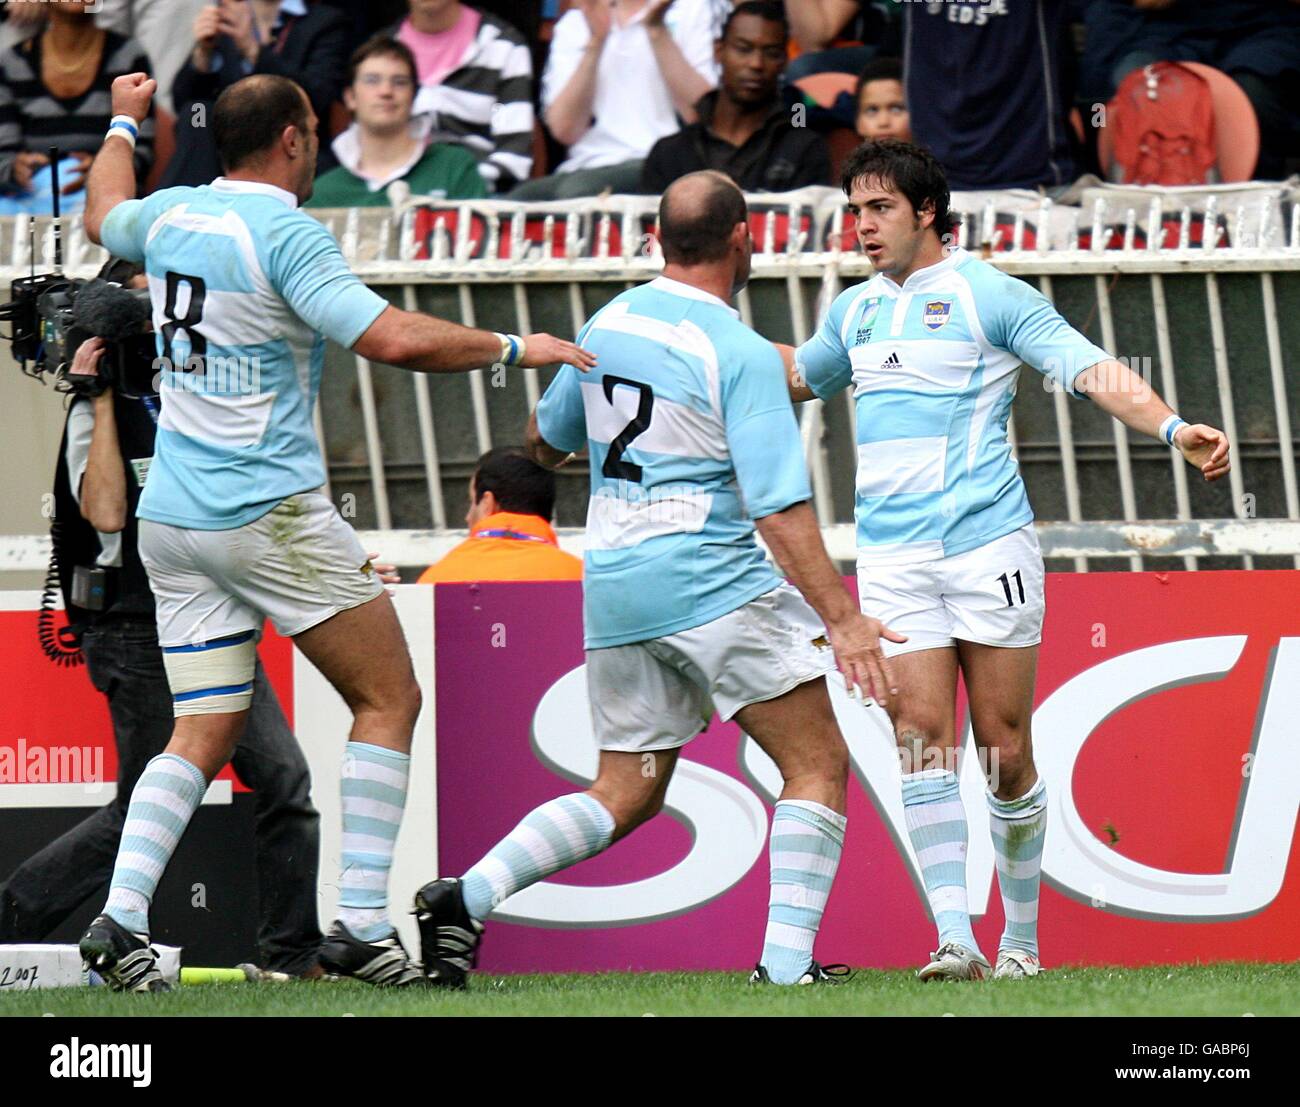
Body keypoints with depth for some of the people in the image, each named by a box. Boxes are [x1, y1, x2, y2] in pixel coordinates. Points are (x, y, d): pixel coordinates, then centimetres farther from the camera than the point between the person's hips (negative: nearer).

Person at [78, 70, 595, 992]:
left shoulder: (171, 216, 8)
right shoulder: (287, 234, -14)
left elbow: (103, 215, 33)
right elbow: (394, 339, -23)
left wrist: (124, 124, 50)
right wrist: (513, 348, -11)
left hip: (172, 521, 7)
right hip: (272, 513, -7)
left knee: (205, 734, 9)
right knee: (388, 700, 3)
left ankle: (121, 915, -8)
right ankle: (361, 925, -4)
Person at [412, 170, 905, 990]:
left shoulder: (608, 324, 8)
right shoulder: (743, 355, -12)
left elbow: (546, 442, 23)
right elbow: (778, 508, -17)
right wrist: (841, 620, -16)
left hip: (613, 587, 7)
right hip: (713, 586, -7)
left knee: (626, 795, 12)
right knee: (818, 763, 4)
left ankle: (466, 898, -4)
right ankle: (787, 963, -7)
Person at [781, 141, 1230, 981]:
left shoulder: (989, 296, -3)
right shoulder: (857, 312, 16)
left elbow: (1092, 370, -12)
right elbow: (801, 376, 39)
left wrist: (1175, 429, -26)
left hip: (988, 544, -4)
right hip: (893, 556, 4)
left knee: (1004, 749, -1)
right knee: (922, 738, -10)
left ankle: (1022, 937, 13)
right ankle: (955, 938, -16)